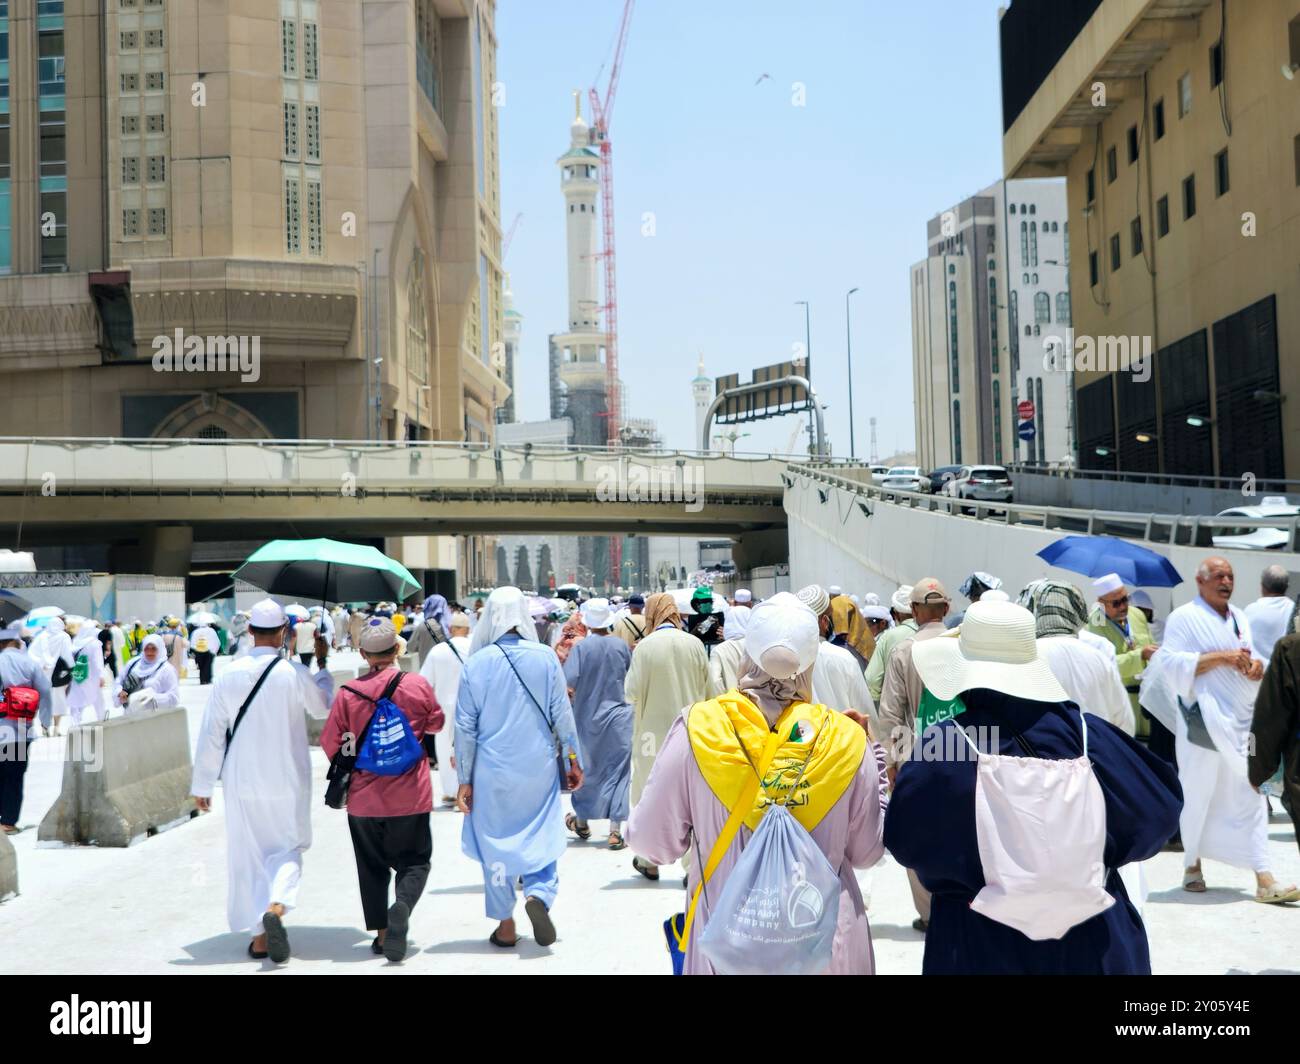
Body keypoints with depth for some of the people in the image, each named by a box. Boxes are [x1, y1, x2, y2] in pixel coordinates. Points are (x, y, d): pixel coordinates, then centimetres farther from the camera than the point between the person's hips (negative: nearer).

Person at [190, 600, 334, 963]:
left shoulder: (229, 675, -6)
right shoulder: (295, 673, -11)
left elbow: (211, 734, -2)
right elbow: (323, 708, 8)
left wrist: (202, 784, 7)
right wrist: (323, 664, 20)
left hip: (241, 783, 2)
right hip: (287, 782, -2)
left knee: (249, 856, 12)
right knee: (288, 848, 11)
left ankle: (260, 936, 16)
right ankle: (276, 906, -17)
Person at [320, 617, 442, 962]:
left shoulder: (348, 692, -8)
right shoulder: (418, 685, -7)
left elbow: (330, 742, -3)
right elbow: (436, 723, 9)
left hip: (364, 798, 1)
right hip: (410, 796, -1)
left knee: (372, 868, 15)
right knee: (414, 861, 9)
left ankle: (381, 932, 15)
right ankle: (402, 906, -18)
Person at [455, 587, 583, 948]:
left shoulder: (476, 663, -6)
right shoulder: (545, 657, -5)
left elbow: (465, 726, -2)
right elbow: (562, 714, -1)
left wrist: (465, 779, 4)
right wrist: (572, 761, 11)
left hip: (492, 770, 0)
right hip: (538, 767, 0)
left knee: (496, 843, 10)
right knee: (542, 837, 12)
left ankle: (506, 927, 15)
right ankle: (540, 894, -13)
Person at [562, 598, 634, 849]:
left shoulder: (581, 647, -13)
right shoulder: (622, 646, -6)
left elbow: (568, 683, -20)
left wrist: (571, 695, -1)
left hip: (588, 717, 0)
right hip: (618, 718, 1)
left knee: (586, 770, 15)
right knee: (617, 772, 4)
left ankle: (582, 821, 30)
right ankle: (615, 831, 1)